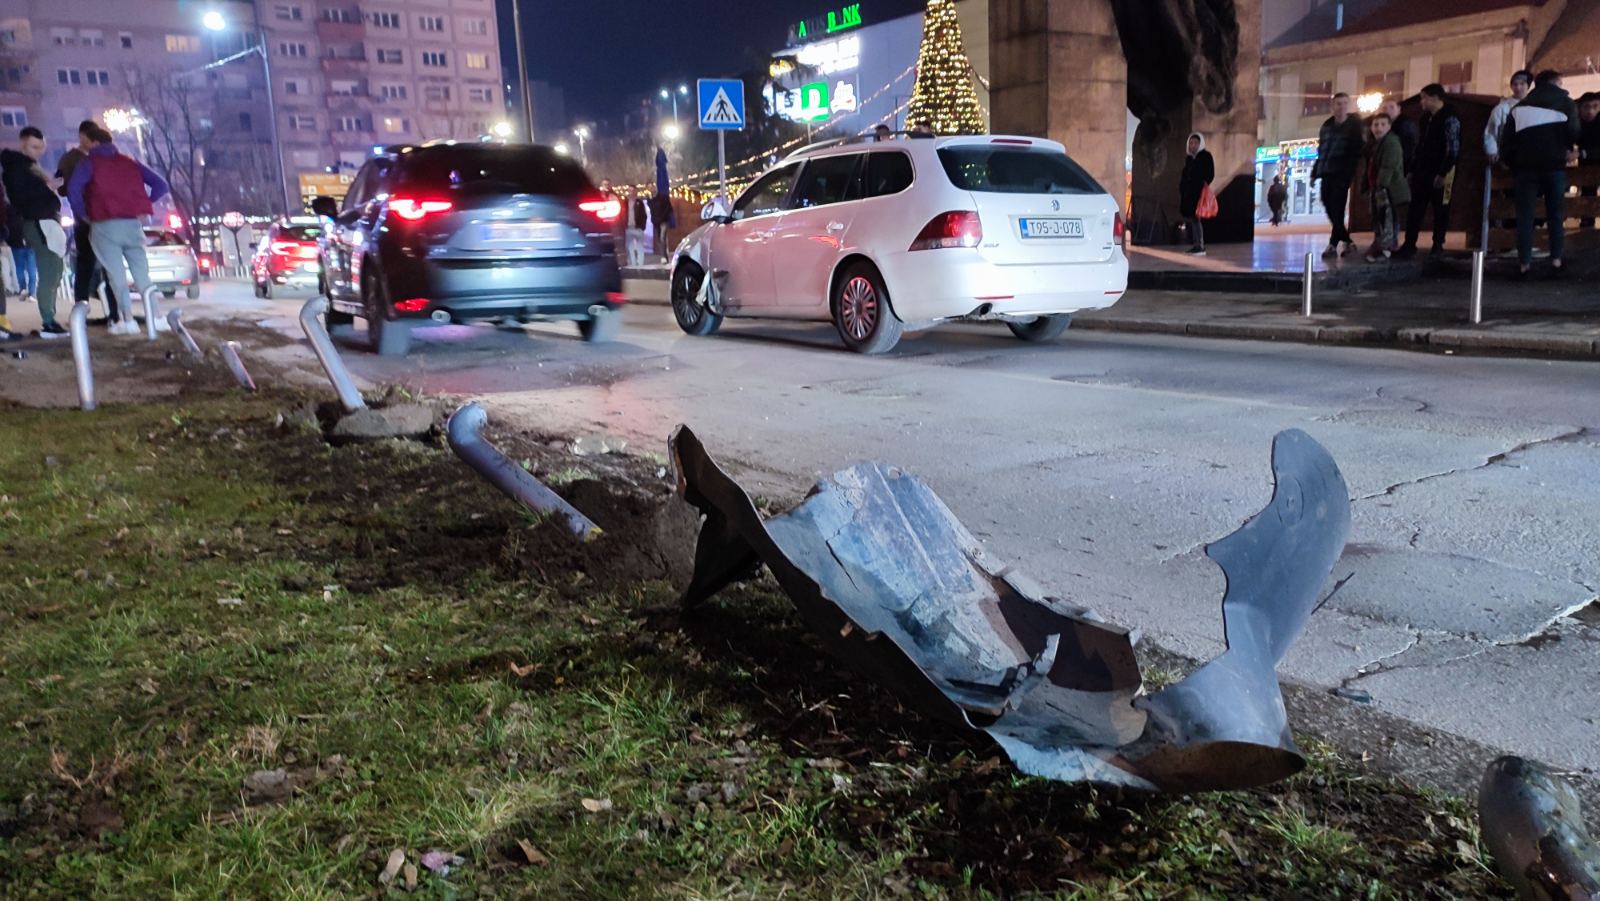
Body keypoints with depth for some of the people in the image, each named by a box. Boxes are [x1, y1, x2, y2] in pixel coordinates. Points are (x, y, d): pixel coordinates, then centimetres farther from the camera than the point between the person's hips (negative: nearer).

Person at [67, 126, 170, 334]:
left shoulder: (90, 162, 4)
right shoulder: (130, 162, 16)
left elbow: (73, 189, -12)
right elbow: (161, 185, 11)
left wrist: (82, 213, 1)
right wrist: (144, 207, 12)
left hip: (105, 225, -3)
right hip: (133, 224, 3)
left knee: (116, 275, -2)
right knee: (142, 273, 7)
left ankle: (127, 320, -10)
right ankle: (154, 317, 0)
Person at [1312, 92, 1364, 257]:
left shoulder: (1354, 125, 0)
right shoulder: (1327, 125, 15)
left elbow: (1358, 150, -7)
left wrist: (1349, 172, -16)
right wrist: (1315, 172, 13)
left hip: (1342, 174, -6)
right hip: (1326, 173, 6)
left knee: (1337, 209, -9)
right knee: (1329, 207, 6)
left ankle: (1334, 244, -6)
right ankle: (1347, 241, 20)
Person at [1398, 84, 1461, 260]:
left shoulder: (1449, 119, -9)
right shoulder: (1426, 118, 15)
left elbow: (1453, 149, -14)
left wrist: (1443, 173, -18)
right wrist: (1413, 170, 13)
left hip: (1440, 174, -7)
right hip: (1422, 172, 7)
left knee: (1441, 210, 2)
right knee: (1415, 210, 3)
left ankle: (1438, 245, 8)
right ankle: (1409, 245, 4)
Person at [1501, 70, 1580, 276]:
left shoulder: (1519, 107, 16)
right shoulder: (1565, 103, 8)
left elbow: (1506, 140, 9)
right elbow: (1574, 131, -6)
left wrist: (1513, 164, 15)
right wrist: (1571, 150, 12)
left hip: (1526, 166, 1)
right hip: (1555, 165, -1)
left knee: (1525, 215, 2)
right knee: (1556, 214, 9)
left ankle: (1524, 262, -5)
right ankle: (1556, 258, 4)